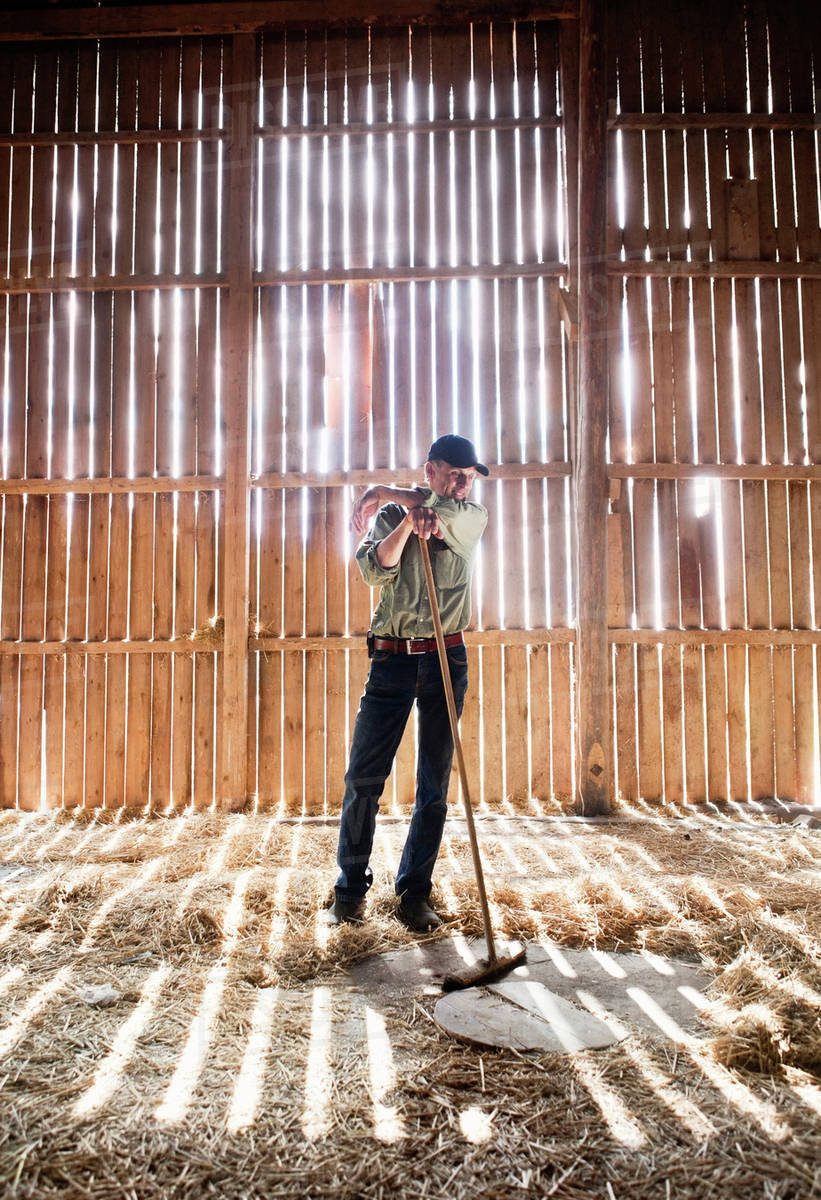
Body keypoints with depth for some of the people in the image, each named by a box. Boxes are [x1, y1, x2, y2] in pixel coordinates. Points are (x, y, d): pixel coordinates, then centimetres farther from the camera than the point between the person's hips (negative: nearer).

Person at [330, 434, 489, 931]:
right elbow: (376, 568, -9)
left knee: (435, 784, 4)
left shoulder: (472, 519, 9)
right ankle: (351, 888, 16)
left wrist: (386, 493, -6)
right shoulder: (392, 515, 8)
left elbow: (455, 512, -14)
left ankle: (414, 892, 17)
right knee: (364, 776, 0)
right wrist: (408, 520, -22)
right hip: (393, 658, -1)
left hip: (447, 660, 1)